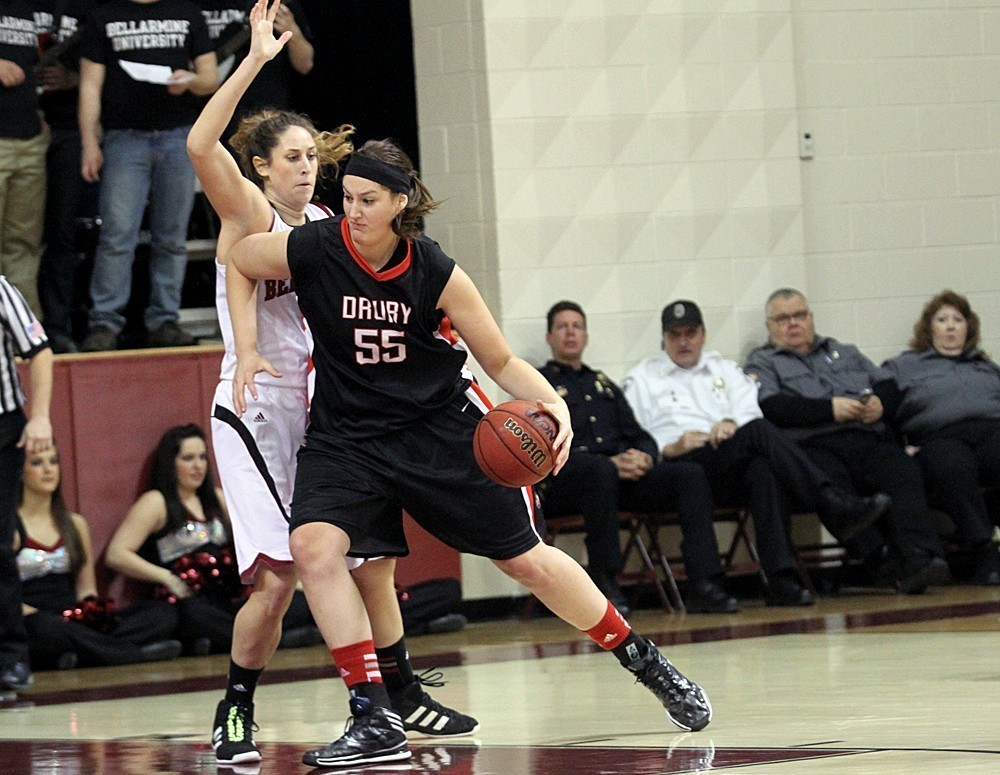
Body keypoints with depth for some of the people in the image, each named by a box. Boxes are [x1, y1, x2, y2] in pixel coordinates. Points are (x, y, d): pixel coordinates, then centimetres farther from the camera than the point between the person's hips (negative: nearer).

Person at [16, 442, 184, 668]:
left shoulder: (75, 524, 22)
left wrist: (91, 610, -3)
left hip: (73, 624, 6)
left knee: (162, 612, -13)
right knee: (46, 628, -44)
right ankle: (137, 654, -34)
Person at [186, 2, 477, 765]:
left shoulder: (325, 226, 10)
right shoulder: (249, 214, -8)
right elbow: (201, 146, -26)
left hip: (322, 410, 7)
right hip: (256, 412, -7)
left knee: (372, 552, 9)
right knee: (278, 574, -13)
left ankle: (403, 694, 21)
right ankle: (236, 711, 2)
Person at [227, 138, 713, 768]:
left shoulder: (436, 274, -16)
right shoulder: (311, 250, -16)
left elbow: (502, 362, -6)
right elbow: (237, 258, 5)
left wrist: (553, 403, -25)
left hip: (443, 426, -1)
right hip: (349, 431, 1)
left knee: (528, 559, 6)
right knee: (314, 546, -25)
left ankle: (649, 666, 27)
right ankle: (374, 721, -19)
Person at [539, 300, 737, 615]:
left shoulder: (603, 385, 31)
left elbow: (639, 436, 26)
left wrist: (644, 457, -1)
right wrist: (610, 463, -16)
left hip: (623, 475, 6)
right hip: (564, 483, -6)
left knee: (690, 474, -17)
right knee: (600, 469, -41)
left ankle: (703, 585, -28)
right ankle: (603, 583, -35)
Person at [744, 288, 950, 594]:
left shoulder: (846, 353, 36)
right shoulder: (761, 363, 22)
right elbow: (770, 407, 1)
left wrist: (880, 403, 0)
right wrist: (830, 408, -8)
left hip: (872, 439, 3)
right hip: (814, 445, -3)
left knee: (903, 474, -31)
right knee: (834, 487, -38)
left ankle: (920, 558, -49)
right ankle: (884, 563, -47)